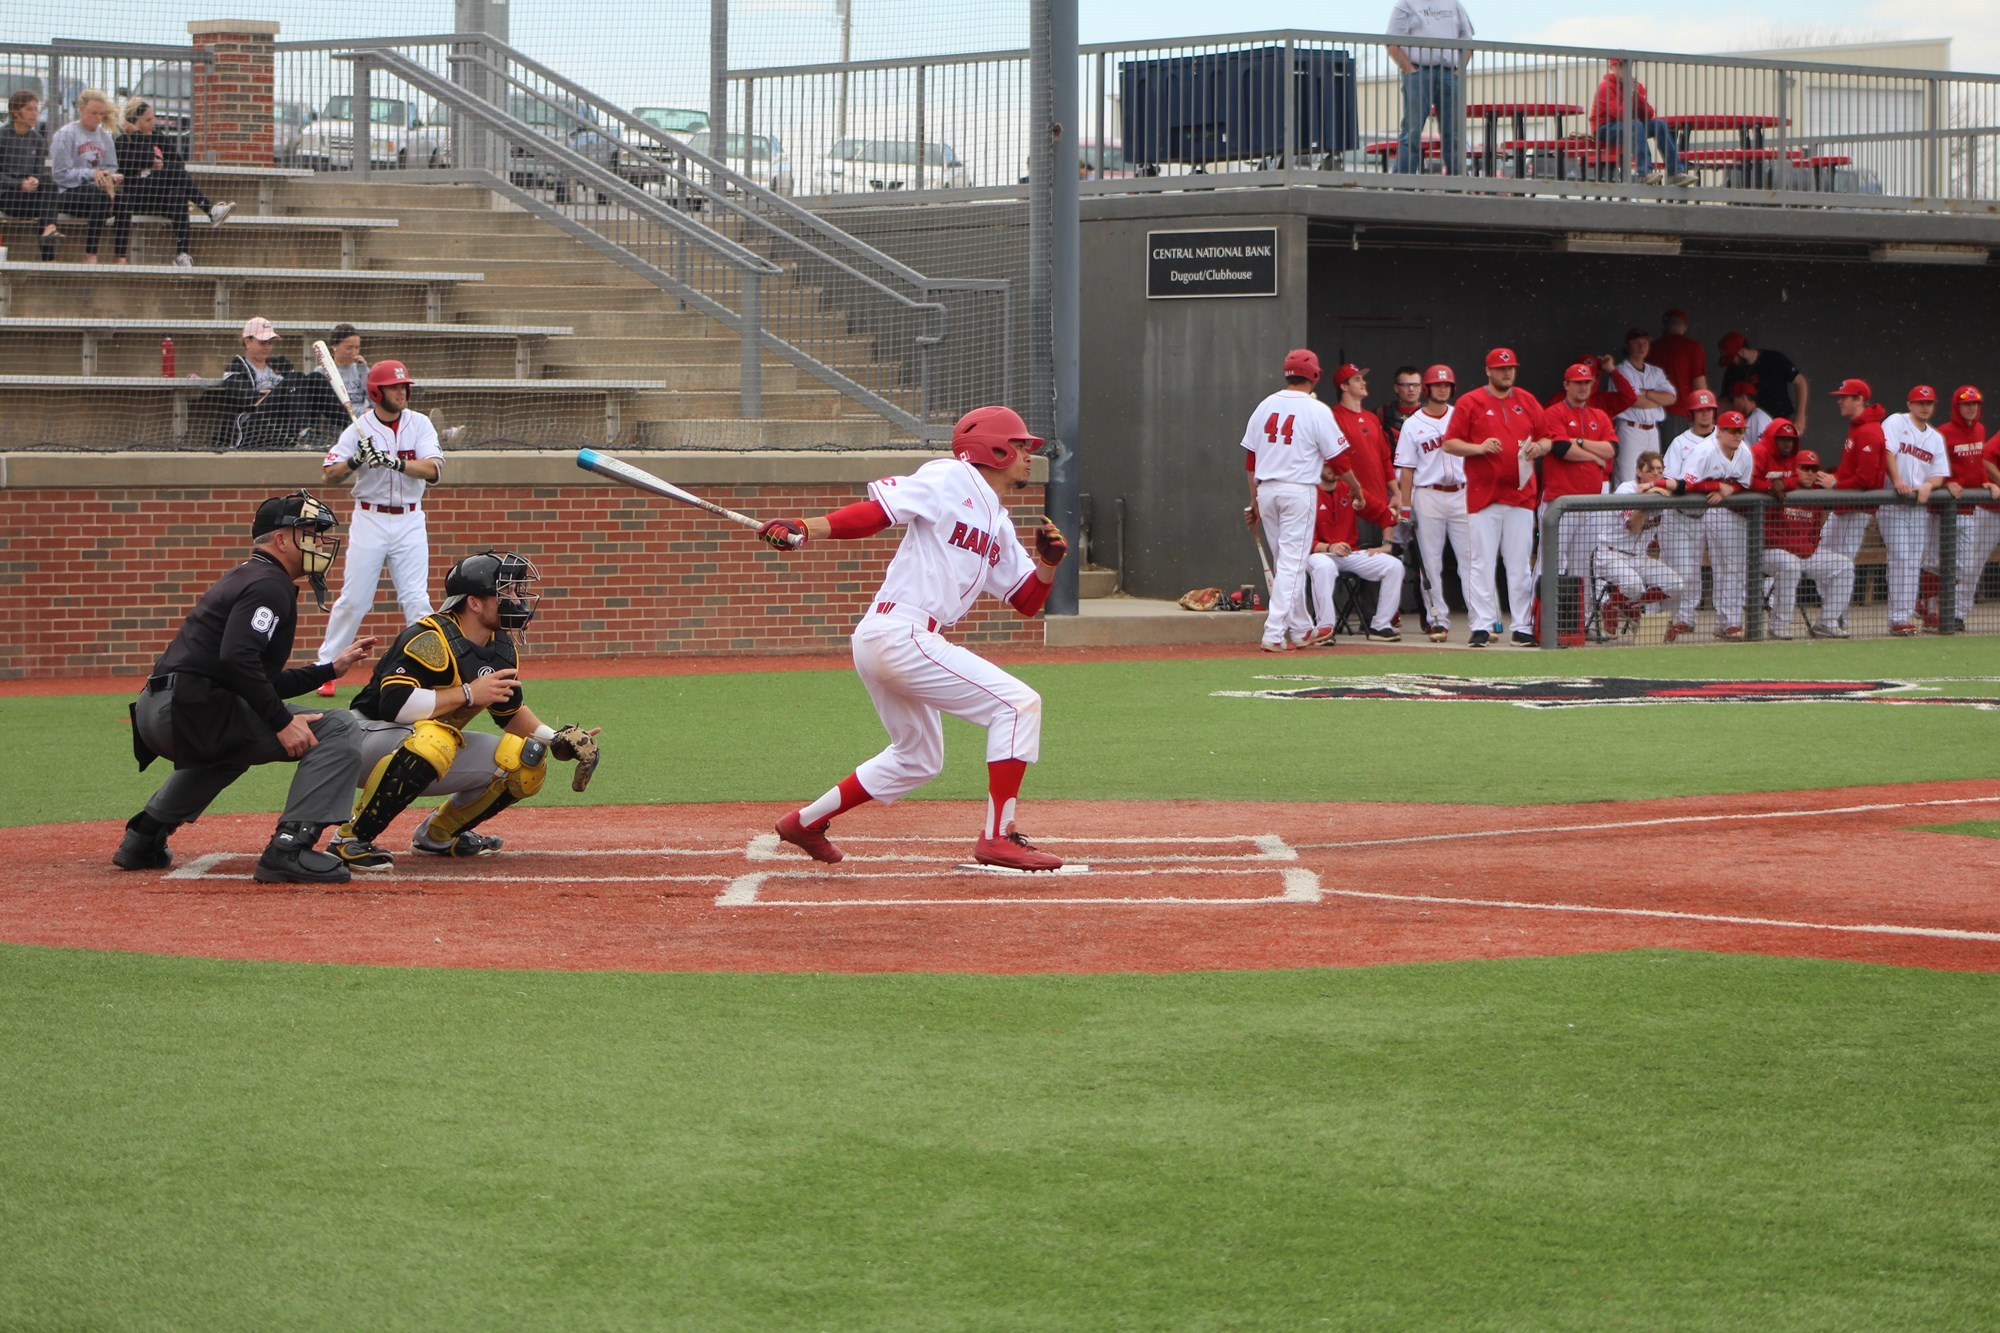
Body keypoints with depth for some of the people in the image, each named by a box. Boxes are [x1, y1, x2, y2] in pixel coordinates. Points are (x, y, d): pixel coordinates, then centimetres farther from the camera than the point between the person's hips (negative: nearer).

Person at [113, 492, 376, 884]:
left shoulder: (244, 578, 26)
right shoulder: (268, 584, -6)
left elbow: (261, 680, 29)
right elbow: (237, 660, -22)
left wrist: (331, 668, 28)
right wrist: (283, 722, -20)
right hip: (195, 712, -10)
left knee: (229, 746, 45)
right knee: (338, 730, -12)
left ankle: (145, 836, 34)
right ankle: (289, 848, -22)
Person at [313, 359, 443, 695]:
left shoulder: (420, 424, 0)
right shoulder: (360, 428, -3)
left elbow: (433, 469, -14)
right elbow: (329, 475, -7)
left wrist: (392, 461, -27)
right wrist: (355, 461, -26)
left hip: (410, 521, 1)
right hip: (370, 519, -1)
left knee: (416, 599, -3)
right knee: (353, 599, -1)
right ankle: (325, 668, 9)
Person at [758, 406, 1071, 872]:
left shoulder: (999, 527, 20)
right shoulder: (951, 480, -5)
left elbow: (1027, 601, 21)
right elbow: (878, 510, -13)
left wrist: (1048, 561, 1)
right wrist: (806, 529, -25)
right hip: (900, 635, -10)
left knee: (918, 759, 25)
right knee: (1018, 703, -12)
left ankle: (807, 821, 33)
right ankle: (997, 838, -12)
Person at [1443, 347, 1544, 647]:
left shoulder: (1527, 402, 13)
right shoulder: (1470, 403, 2)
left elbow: (1547, 439, 17)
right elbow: (1449, 443, -1)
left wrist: (1539, 447, -6)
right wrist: (1478, 447, -17)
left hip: (1521, 495, 3)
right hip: (1483, 495, -3)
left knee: (1521, 565, 4)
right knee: (1483, 563, -5)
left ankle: (1523, 628, 7)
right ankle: (1481, 628, -3)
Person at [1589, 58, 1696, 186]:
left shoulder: (1636, 86, 8)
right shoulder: (1606, 86, -12)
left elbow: (1649, 114, -2)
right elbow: (1620, 114, -23)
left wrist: (1636, 94, -13)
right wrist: (1629, 94, -21)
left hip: (1629, 127, 7)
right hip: (1605, 130, -7)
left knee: (1659, 124, -11)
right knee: (1635, 125, -34)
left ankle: (1675, 172, -18)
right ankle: (1645, 173, -46)